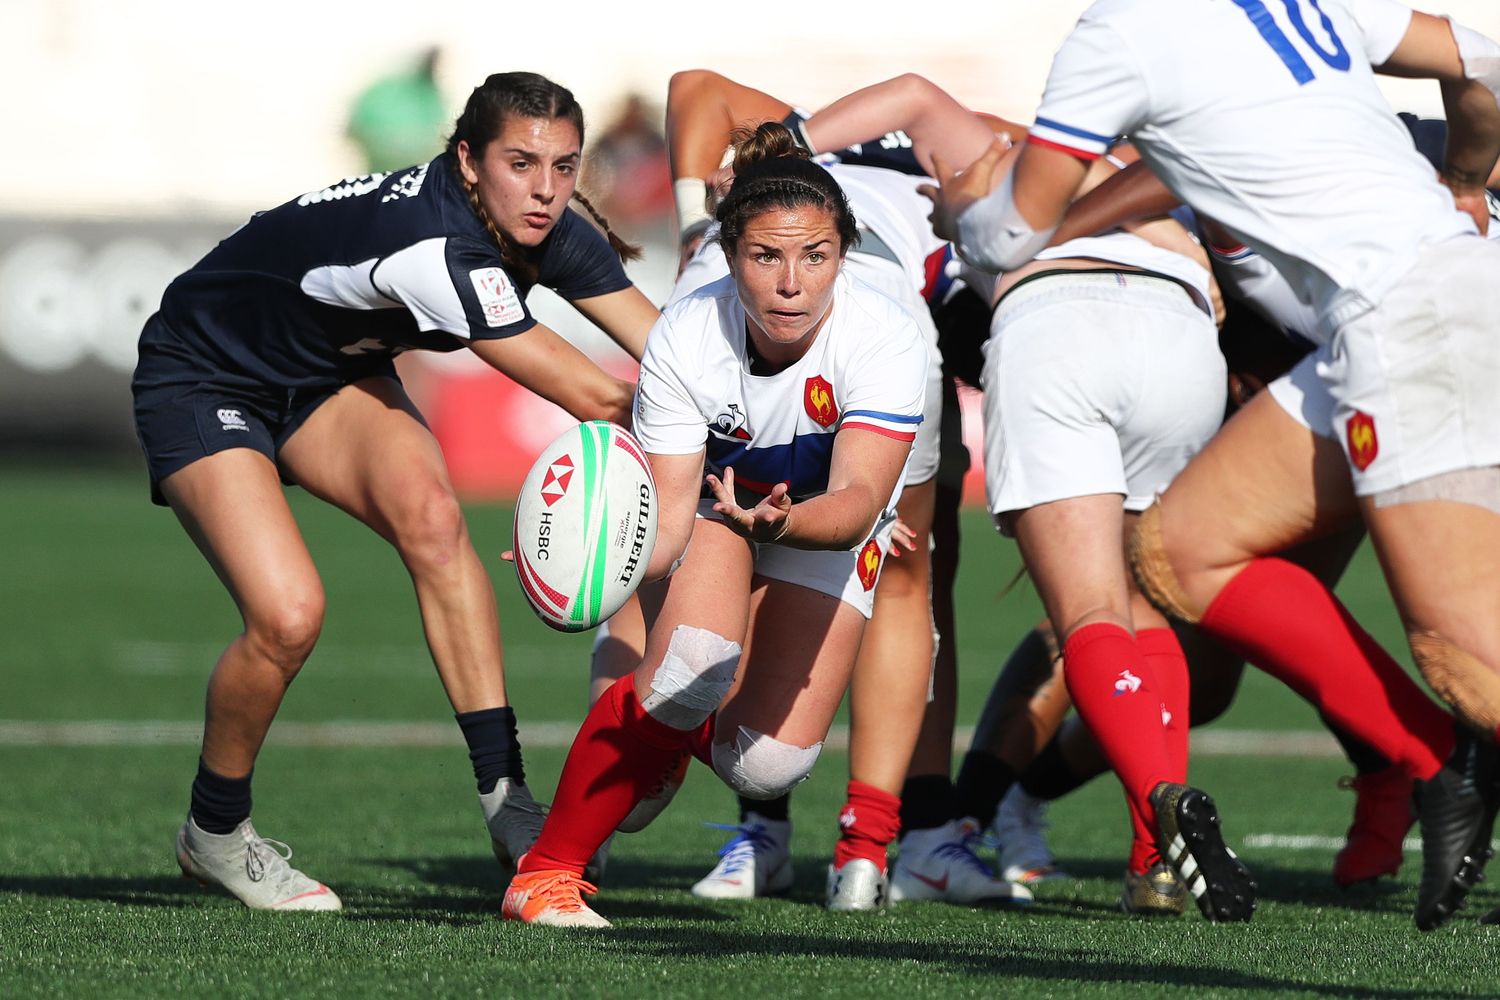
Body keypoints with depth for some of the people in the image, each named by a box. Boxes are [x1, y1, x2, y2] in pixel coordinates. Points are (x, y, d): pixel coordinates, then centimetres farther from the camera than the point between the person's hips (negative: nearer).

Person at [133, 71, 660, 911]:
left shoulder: (552, 234, -14)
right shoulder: (435, 246, -39)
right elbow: (593, 396, -35)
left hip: (330, 371, 7)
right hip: (202, 383, -7)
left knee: (430, 514, -23)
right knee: (288, 613, -22)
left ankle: (504, 798, -20)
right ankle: (215, 832, 5)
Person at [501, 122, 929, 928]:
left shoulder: (885, 340, -33)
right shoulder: (684, 340, -29)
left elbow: (856, 500, -42)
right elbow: (668, 514, -29)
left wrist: (786, 523, -63)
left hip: (823, 528, 1)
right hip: (713, 500, -1)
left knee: (767, 766, -14)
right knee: (695, 658, -33)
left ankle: (678, 727, 25)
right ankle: (546, 873, -19)